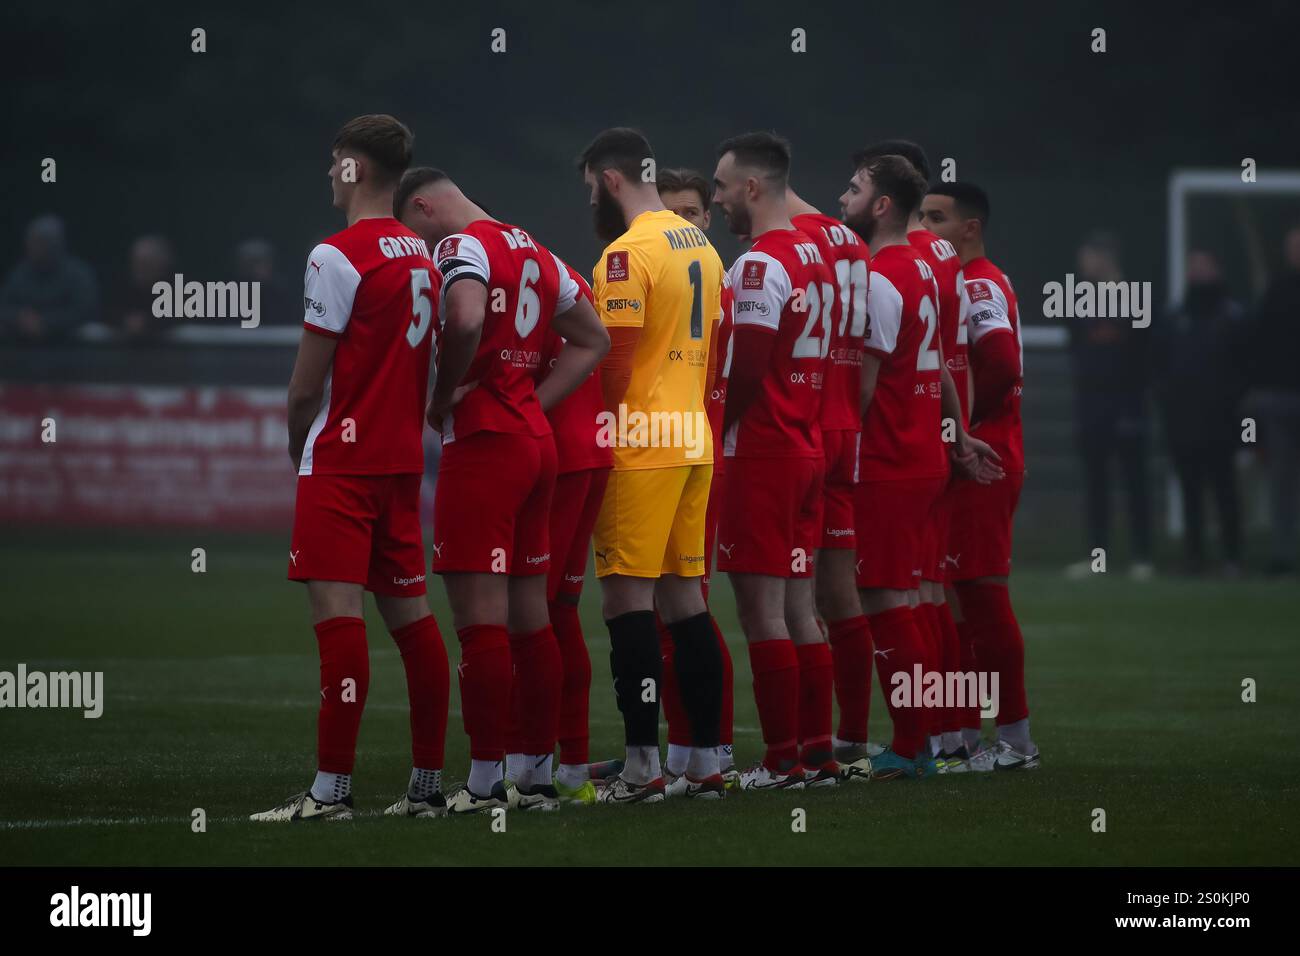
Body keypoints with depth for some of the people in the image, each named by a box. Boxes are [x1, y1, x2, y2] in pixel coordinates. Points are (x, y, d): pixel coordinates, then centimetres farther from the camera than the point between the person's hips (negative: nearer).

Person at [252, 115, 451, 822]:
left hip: (341, 463, -8)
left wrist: (298, 442, 7)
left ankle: (331, 789, -15)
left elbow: (306, 385, -10)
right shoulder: (424, 258, 11)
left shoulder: (339, 256, -13)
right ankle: (428, 783, 13)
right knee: (408, 612, 11)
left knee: (337, 608, -11)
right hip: (402, 459, 8)